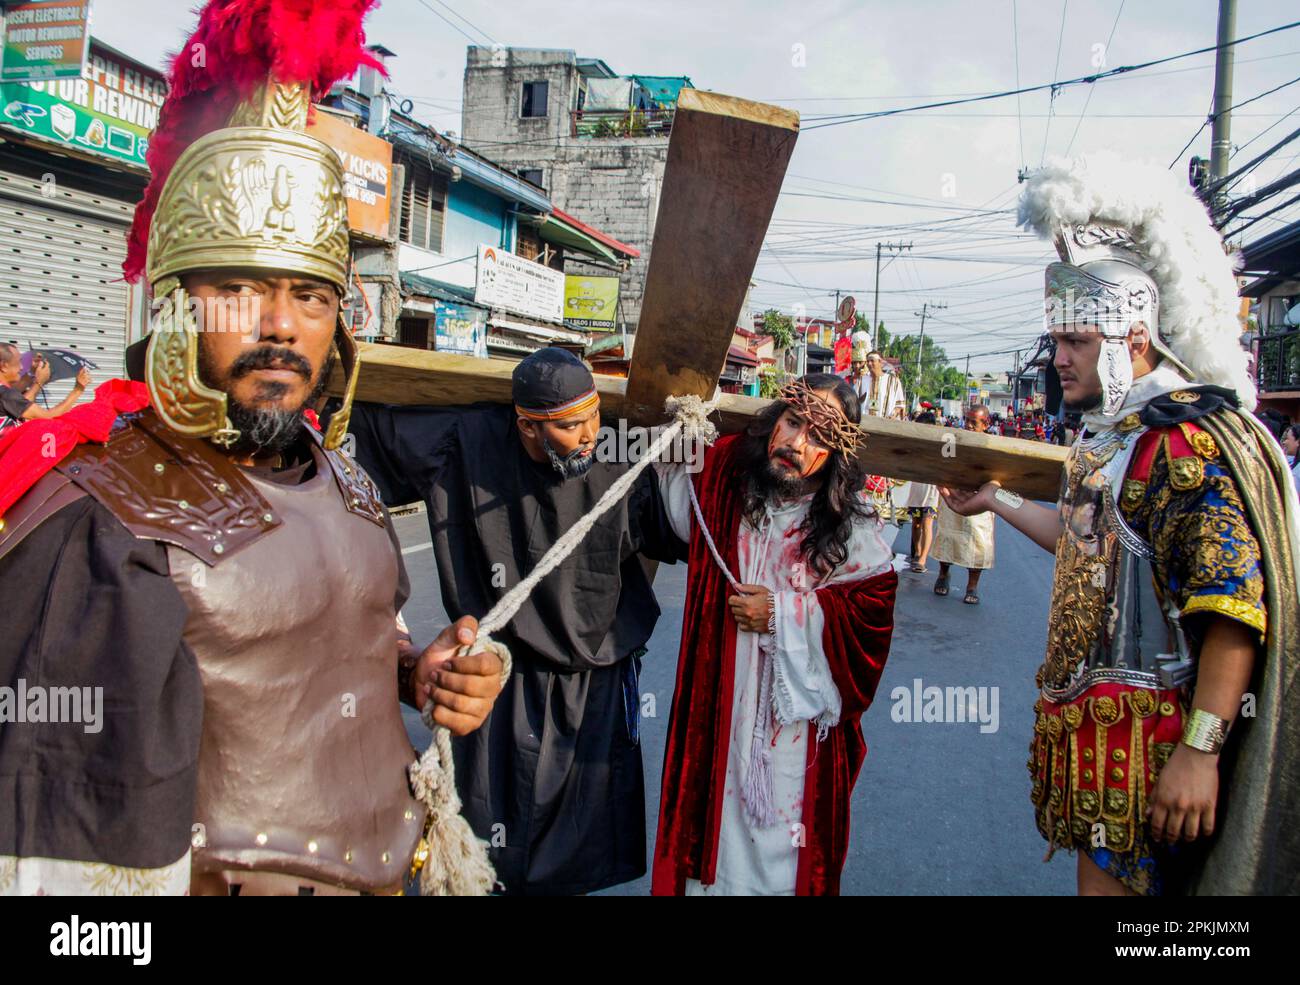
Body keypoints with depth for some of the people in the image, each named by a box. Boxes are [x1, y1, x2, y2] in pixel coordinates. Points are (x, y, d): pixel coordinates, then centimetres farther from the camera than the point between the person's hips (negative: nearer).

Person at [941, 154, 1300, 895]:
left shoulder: (1188, 441, -18)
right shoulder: (1110, 434, 12)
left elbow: (1238, 608, -24)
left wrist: (1201, 749, -26)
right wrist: (995, 499, 33)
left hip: (1149, 732, -9)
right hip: (1092, 717, 9)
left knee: (1113, 877, -1)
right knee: (1097, 867, 18)